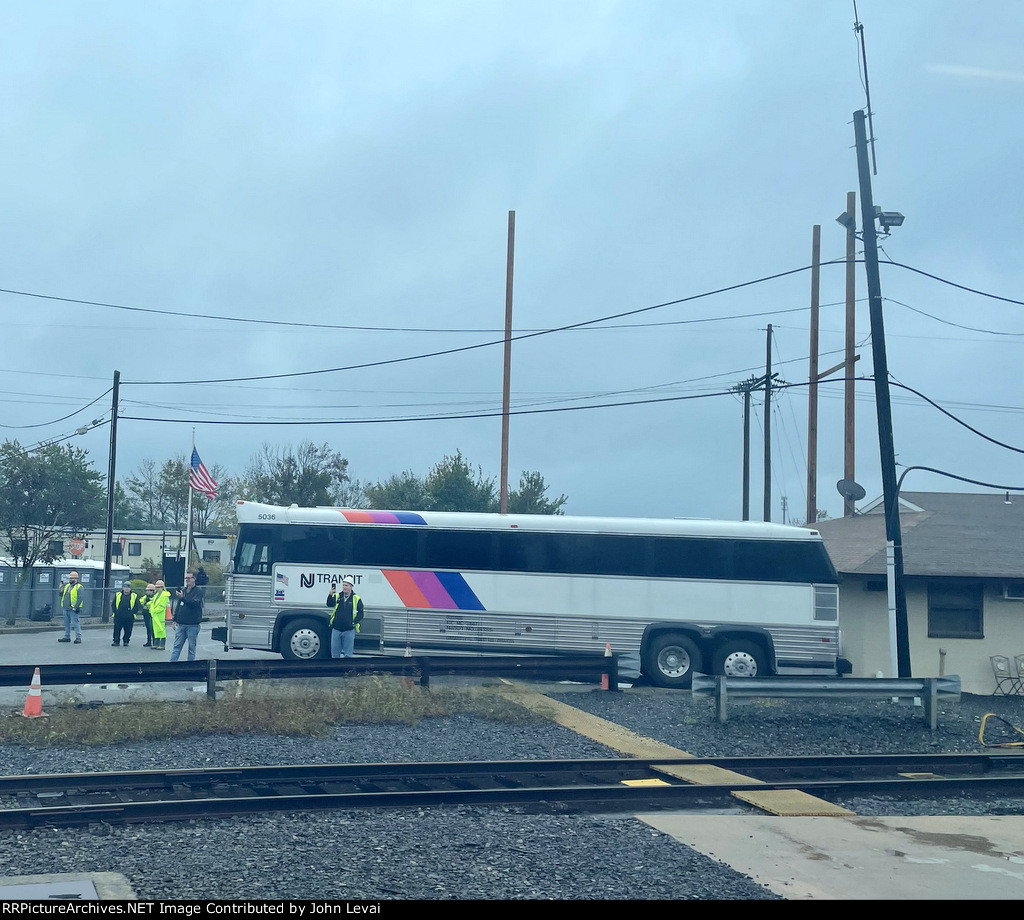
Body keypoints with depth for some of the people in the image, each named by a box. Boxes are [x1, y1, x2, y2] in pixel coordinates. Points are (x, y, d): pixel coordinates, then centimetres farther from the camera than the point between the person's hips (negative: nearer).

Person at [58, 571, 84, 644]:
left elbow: (80, 598, -15)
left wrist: (75, 607, -20)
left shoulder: (78, 587, -7)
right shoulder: (67, 586, 16)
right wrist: (61, 590, 0)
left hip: (73, 609, -8)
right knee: (66, 624, 14)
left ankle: (78, 638, -6)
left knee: (76, 623, -8)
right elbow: (62, 595, 21)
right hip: (66, 609, 8)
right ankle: (67, 637, 22)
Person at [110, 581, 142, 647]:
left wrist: (132, 612, -9)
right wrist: (115, 611, -2)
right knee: (117, 630, 0)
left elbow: (137, 606, 3)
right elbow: (113, 604, 12)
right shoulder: (117, 595, 11)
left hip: (129, 618, -1)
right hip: (118, 617, 1)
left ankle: (126, 642, 15)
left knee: (128, 631, 2)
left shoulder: (134, 596, 7)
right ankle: (116, 641, 8)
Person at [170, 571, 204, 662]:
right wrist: (174, 620, 16)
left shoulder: (198, 591, -4)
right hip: (181, 624, 5)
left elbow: (195, 603, -21)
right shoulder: (183, 590, 14)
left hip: (192, 625, -5)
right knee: (176, 647, 3)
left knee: (192, 648, 2)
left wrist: (183, 598, -31)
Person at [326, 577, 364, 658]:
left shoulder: (357, 599, 3)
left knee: (348, 655, 1)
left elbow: (360, 613, 3)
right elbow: (329, 604, -11)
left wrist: (354, 622, -12)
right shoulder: (337, 596, 7)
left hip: (349, 631, -2)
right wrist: (330, 595, -29)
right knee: (335, 653, 8)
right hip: (336, 629, 2)